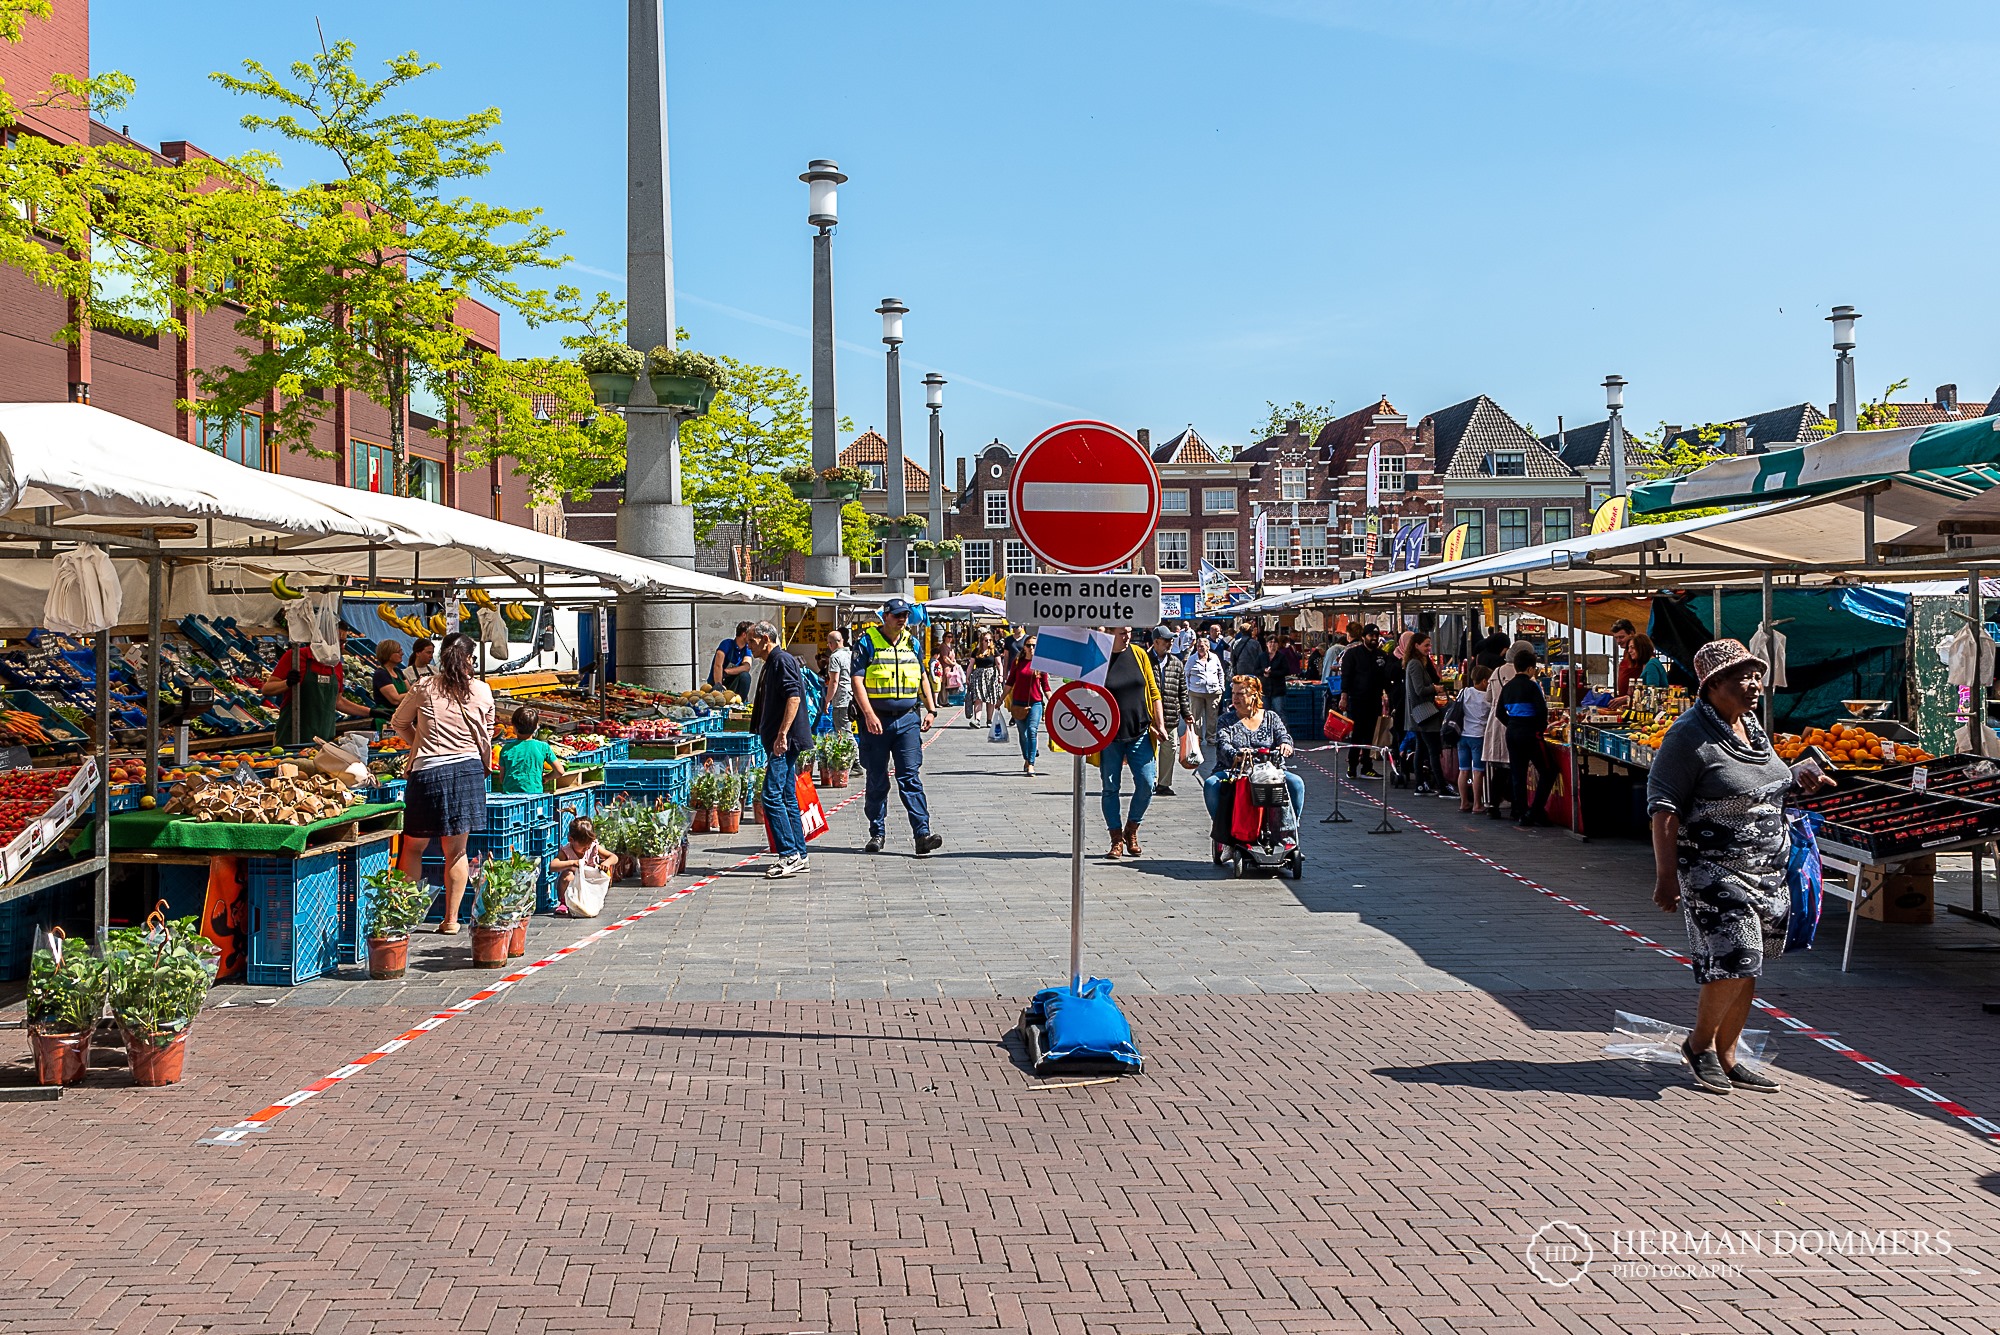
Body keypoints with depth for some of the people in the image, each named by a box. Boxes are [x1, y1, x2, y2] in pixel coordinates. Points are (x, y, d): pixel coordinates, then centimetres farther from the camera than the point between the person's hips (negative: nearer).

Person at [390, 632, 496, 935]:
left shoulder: (424, 688, -2)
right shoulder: (482, 691, 1)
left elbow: (398, 724, 12)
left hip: (428, 772, -2)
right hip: (468, 771, 2)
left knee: (413, 847, 12)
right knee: (456, 851, 8)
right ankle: (451, 919, 13)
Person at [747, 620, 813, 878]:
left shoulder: (782, 661, -11)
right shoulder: (770, 665, 20)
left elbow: (794, 697, -22)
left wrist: (782, 734, -26)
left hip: (785, 742, -10)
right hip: (779, 742, 10)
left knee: (772, 795, -13)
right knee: (787, 798, 10)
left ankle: (789, 855, -12)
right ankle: (799, 857, 13)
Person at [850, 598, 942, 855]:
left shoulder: (912, 643, 11)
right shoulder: (867, 643, -3)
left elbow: (922, 677, 22)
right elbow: (858, 681, -9)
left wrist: (931, 709, 14)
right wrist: (869, 715, -19)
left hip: (908, 719, 2)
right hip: (876, 720, -2)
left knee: (910, 777, -5)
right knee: (876, 780, 7)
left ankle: (922, 834, -11)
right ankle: (877, 833, 19)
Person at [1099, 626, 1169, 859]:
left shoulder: (1139, 654, 5)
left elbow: (1153, 691, 9)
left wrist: (1159, 725, 3)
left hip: (1140, 734, 2)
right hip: (1109, 737, -2)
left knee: (1147, 783, -3)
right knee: (1110, 788, 2)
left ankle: (1131, 829, 19)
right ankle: (1117, 840, 14)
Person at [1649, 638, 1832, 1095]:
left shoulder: (1751, 727, 12)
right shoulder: (1690, 736, -14)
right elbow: (1663, 808, -17)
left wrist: (1795, 779, 12)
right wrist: (1666, 876, -21)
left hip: (1766, 869, 8)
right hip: (1713, 871, -8)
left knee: (1746, 970, 10)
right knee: (1734, 963, -13)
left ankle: (1724, 1056, 22)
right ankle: (1698, 1044, 10)